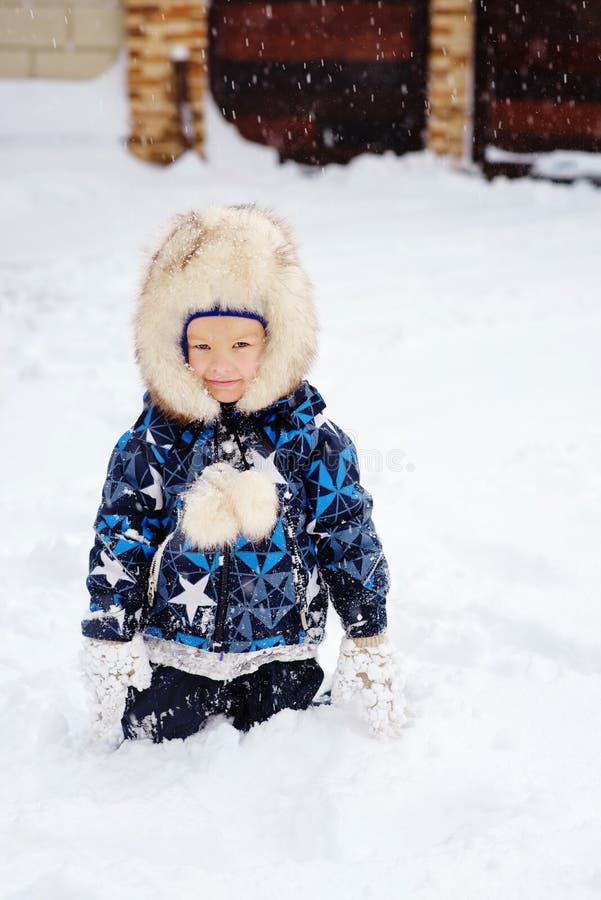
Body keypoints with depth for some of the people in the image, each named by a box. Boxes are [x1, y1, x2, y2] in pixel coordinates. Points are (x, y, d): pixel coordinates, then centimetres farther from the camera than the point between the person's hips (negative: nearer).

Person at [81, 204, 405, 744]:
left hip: (279, 652, 0)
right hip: (174, 653, 1)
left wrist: (368, 646, -1)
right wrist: (110, 643, -3)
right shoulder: (152, 442, -6)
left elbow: (350, 539, -1)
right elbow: (118, 543, 0)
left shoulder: (311, 437, -7)